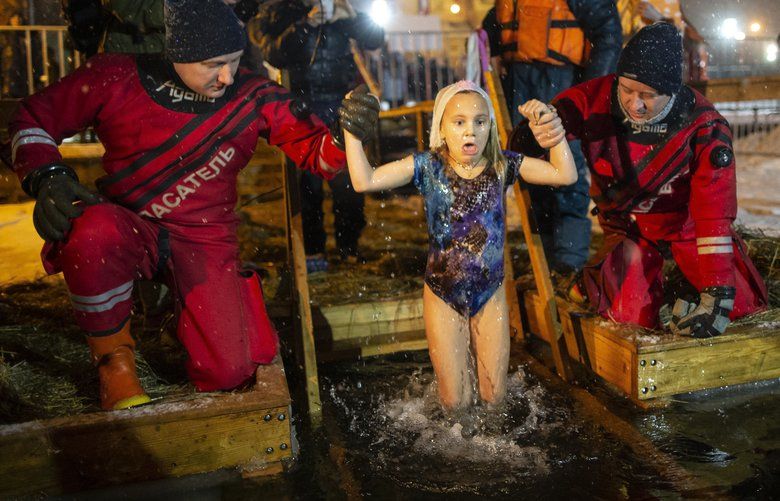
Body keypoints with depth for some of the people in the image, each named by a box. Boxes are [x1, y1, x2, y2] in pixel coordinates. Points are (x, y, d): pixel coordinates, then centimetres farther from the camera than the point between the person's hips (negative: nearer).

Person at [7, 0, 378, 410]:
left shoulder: (254, 99, -4)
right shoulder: (115, 80, -8)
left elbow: (318, 154, -4)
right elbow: (33, 118, 1)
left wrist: (345, 132, -26)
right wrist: (45, 176, -18)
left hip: (205, 239, 1)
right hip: (128, 231, -1)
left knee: (228, 372, -12)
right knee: (93, 232, -40)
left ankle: (184, 313, 25)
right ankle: (113, 356, -10)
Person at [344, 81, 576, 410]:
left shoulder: (502, 166, -9)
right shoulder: (428, 167, -13)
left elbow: (565, 175, -16)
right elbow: (365, 181, -19)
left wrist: (552, 127, -25)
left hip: (491, 294, 2)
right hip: (443, 296, -1)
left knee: (493, 396, 15)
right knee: (455, 401, 10)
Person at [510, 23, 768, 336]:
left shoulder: (702, 127, -25)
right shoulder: (597, 98, -23)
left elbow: (714, 214, -29)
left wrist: (718, 294, -34)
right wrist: (532, 135, -50)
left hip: (686, 222, 1)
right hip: (628, 225, 0)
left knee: (745, 305, -3)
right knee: (632, 316, -18)